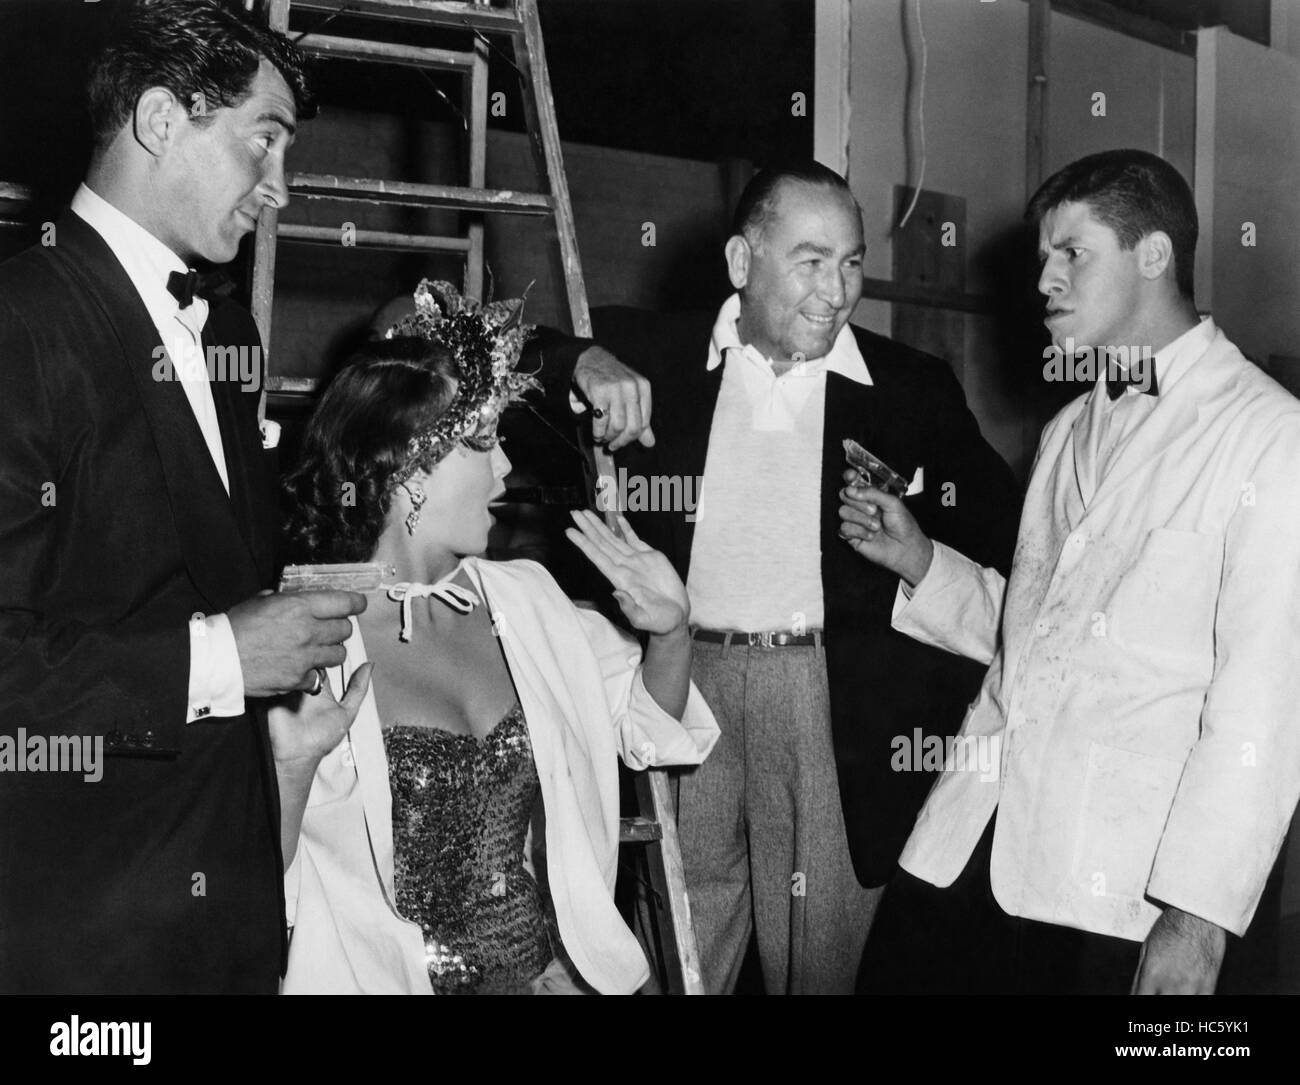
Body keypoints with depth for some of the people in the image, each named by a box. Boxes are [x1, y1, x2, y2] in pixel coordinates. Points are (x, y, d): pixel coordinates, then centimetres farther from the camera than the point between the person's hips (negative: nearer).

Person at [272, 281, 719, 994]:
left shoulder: (525, 601, 8)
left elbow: (646, 727, 20)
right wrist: (290, 768, -28)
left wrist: (671, 633, 2)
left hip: (556, 968, 3)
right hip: (385, 977, -3)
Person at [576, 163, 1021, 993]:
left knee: (819, 960, 8)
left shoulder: (913, 389, 6)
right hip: (684, 681, 1)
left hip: (835, 703, 0)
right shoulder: (652, 357, 5)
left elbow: (1006, 542, 9)